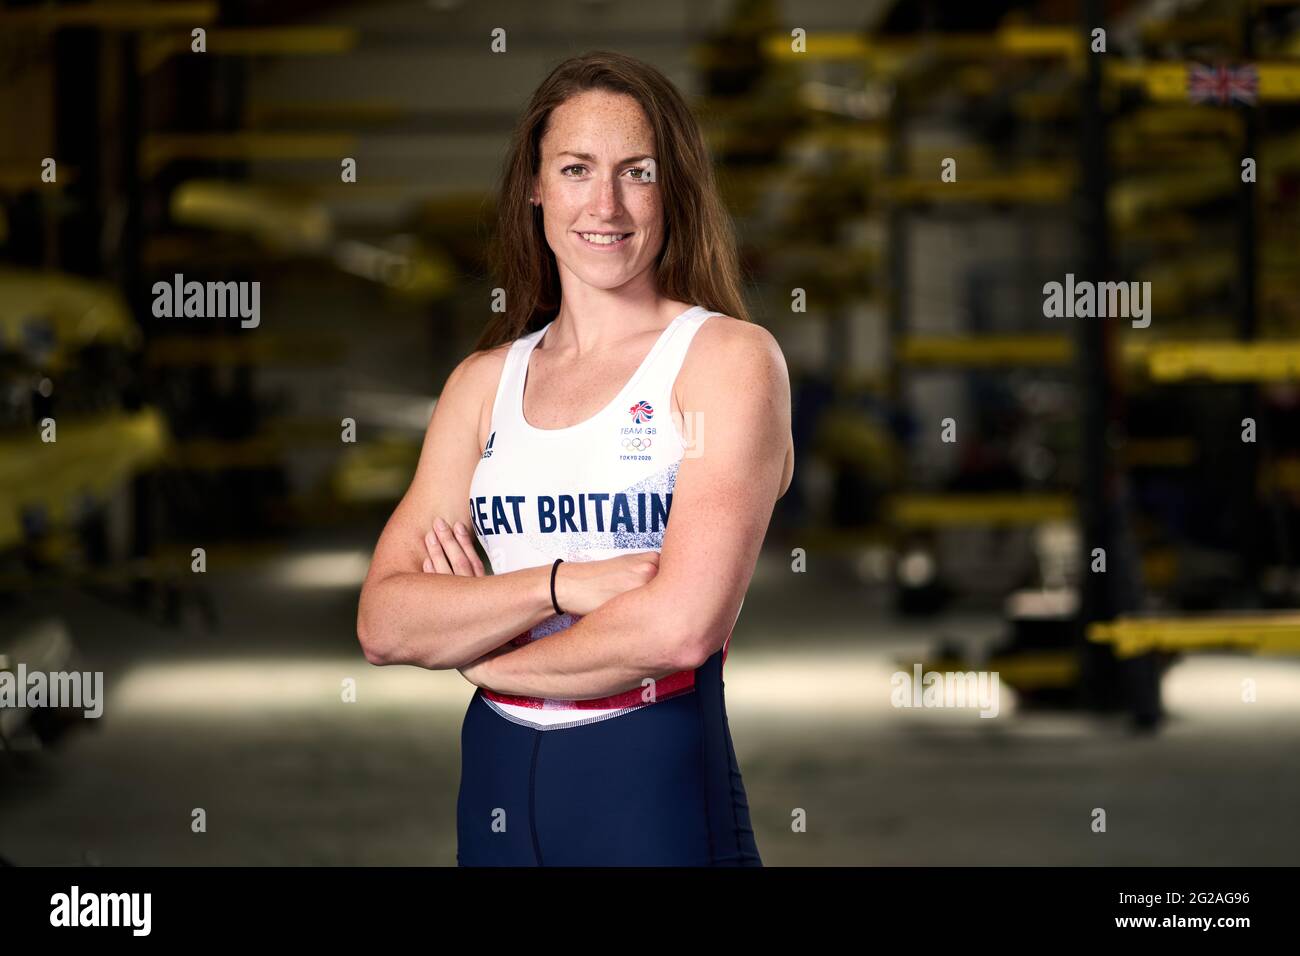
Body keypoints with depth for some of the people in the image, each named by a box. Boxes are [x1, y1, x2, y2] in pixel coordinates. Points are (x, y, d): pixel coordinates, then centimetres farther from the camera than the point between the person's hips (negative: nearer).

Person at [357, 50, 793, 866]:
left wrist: (480, 649, -5)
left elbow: (681, 628, -19)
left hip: (655, 779, -4)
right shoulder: (485, 380, 7)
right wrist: (563, 584, -18)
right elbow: (383, 623, -3)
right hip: (497, 781, 5)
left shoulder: (730, 357, -7)